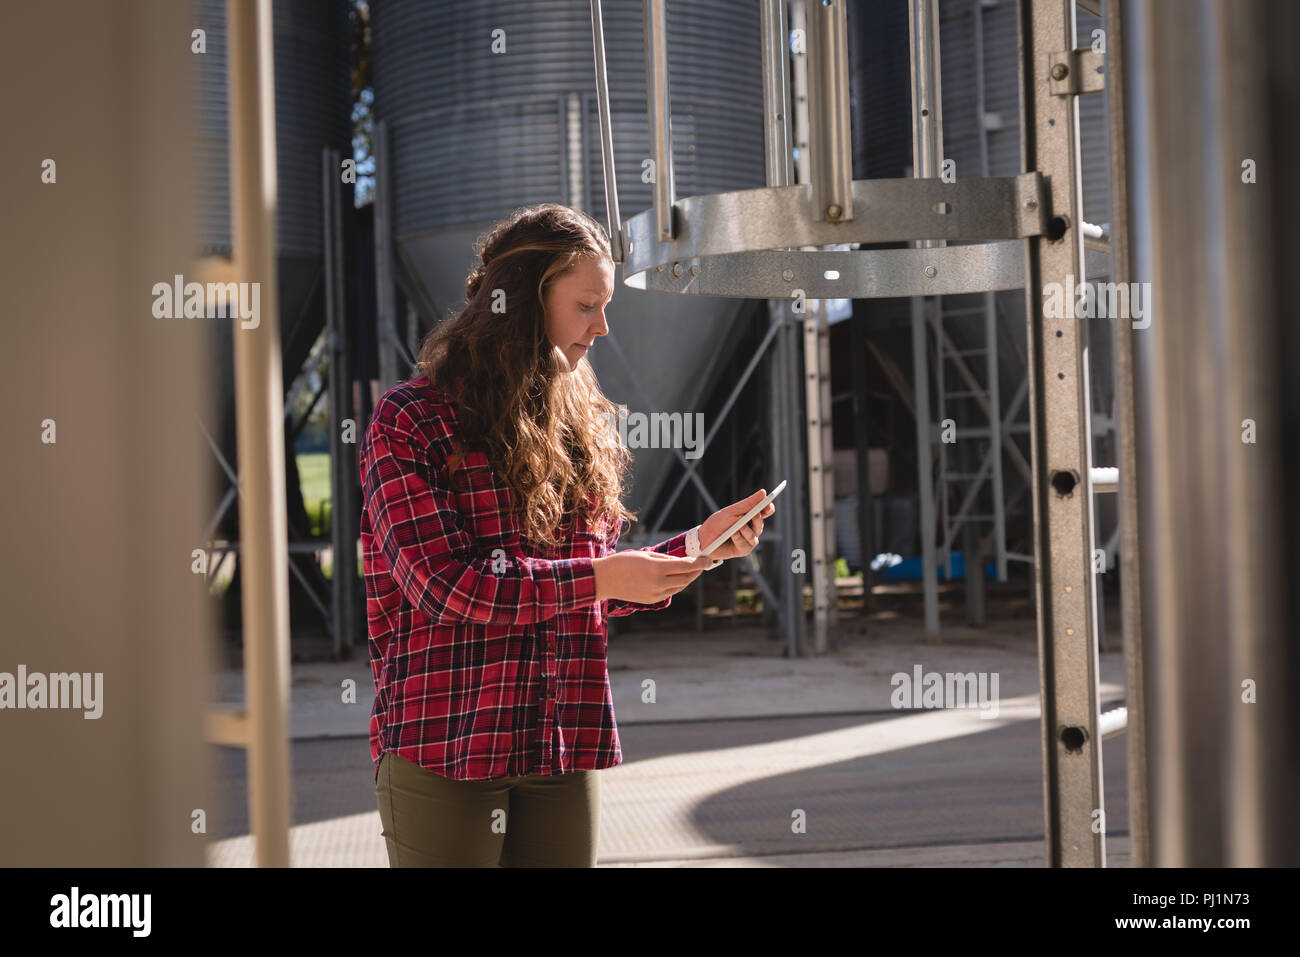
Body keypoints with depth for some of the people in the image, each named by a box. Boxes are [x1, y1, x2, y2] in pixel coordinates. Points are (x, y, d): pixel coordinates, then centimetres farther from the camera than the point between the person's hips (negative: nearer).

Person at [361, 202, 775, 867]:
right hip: (442, 753, -5)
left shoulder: (580, 425, 13)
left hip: (565, 751, 6)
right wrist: (594, 578, -16)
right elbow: (440, 583, -16)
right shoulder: (410, 421, -5)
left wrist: (698, 545, 3)